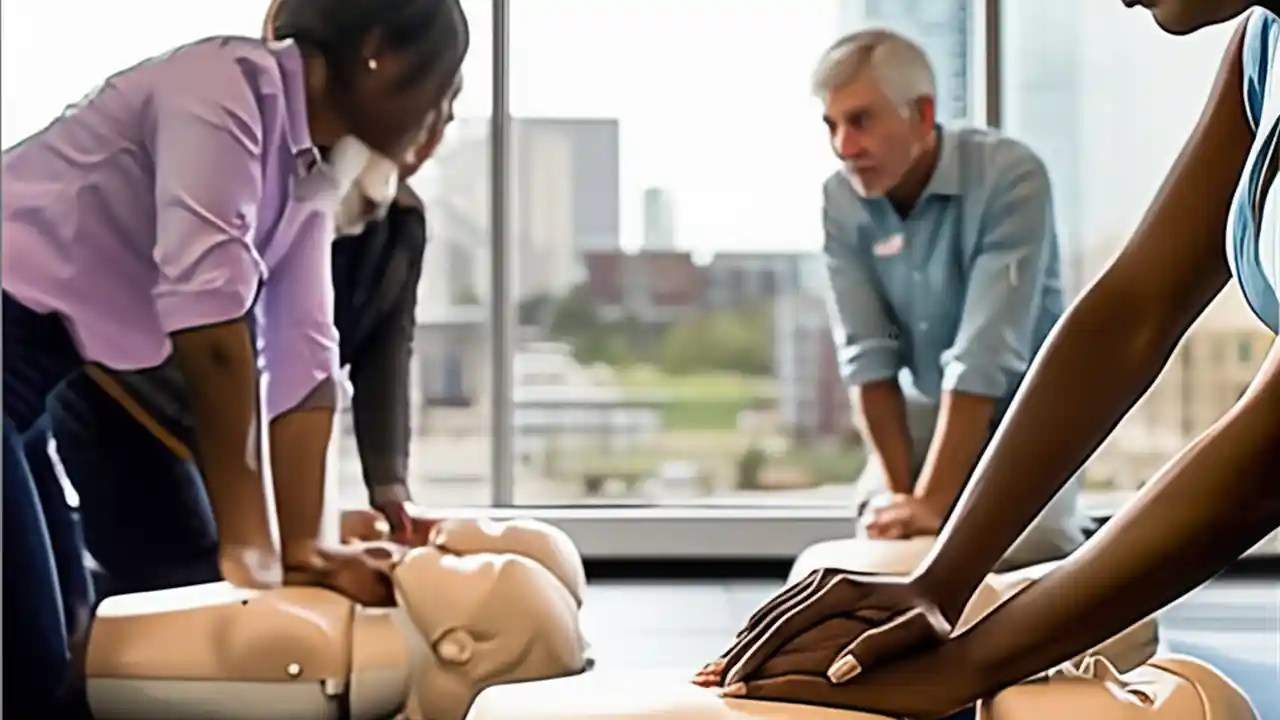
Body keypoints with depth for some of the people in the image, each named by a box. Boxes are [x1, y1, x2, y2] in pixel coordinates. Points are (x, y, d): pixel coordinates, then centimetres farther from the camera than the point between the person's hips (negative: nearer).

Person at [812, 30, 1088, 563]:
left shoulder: (1011, 177, -29)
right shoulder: (841, 201, -14)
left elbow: (984, 355, -34)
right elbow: (868, 356, -16)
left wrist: (930, 501, -36)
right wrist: (896, 491, -23)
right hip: (926, 409, 4)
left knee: (1029, 564, -18)